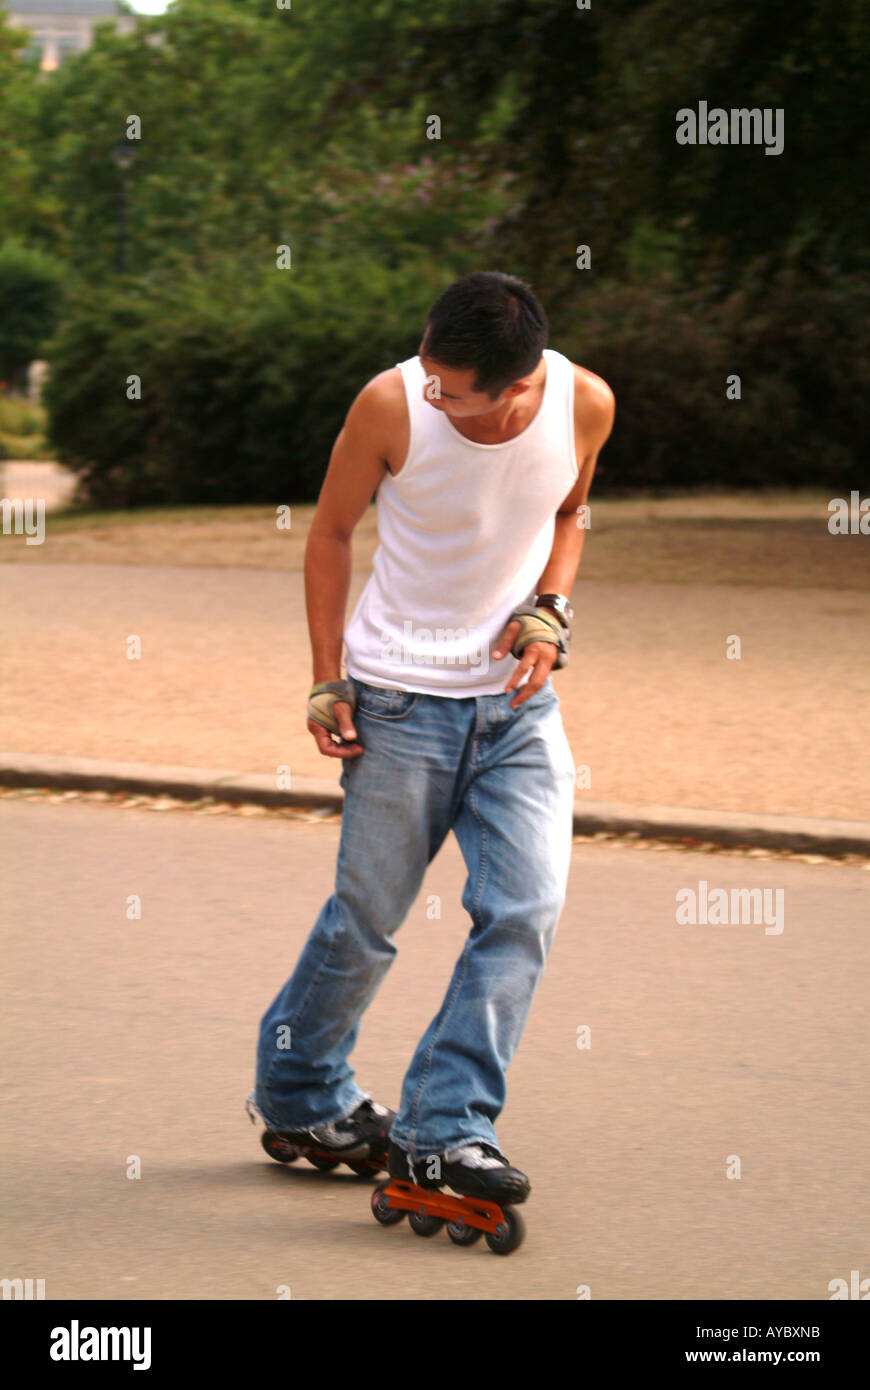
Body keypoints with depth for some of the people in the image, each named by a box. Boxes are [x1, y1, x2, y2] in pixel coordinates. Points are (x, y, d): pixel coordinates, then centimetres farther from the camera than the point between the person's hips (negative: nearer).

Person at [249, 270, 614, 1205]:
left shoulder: (584, 403, -10)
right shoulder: (390, 405, -17)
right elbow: (332, 531, -1)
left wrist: (549, 610, -5)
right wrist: (328, 678, -3)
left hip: (519, 700, 3)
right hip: (401, 696, -3)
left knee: (527, 910, -10)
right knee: (367, 921, 4)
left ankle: (445, 1128, -3)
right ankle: (298, 1093, 28)